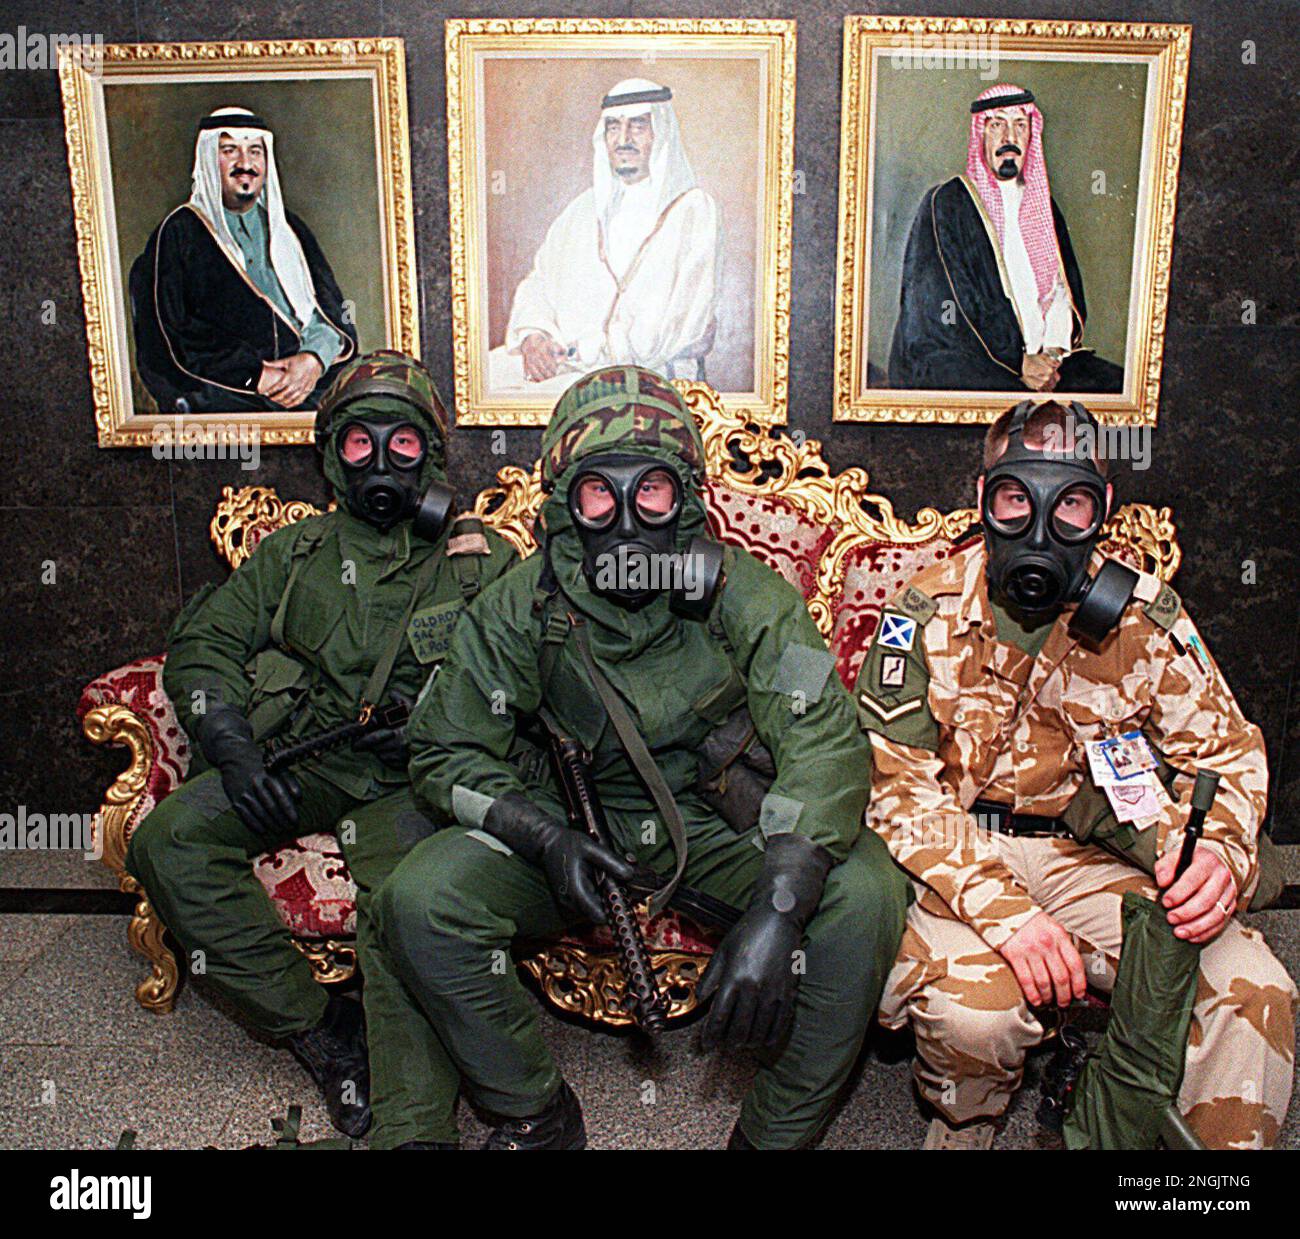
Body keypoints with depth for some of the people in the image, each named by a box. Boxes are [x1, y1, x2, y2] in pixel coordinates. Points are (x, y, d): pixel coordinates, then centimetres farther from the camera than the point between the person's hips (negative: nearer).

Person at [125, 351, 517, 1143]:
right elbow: (203, 646, 13)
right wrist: (235, 750, -6)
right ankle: (317, 1028, -12)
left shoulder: (481, 560, 13)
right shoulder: (296, 552, 20)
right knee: (168, 841, -20)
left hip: (413, 772, -3)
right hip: (301, 763, 4)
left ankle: (409, 1129, -28)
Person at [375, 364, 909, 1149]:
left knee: (864, 894, -28)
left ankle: (775, 1133, -3)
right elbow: (448, 751, -2)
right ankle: (537, 1119, 4)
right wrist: (544, 838, -20)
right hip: (578, 827, 1)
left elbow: (826, 741, -24)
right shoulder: (521, 608, -9)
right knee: (418, 901, -22)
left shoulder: (742, 594, -14)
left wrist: (777, 907, -39)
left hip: (721, 825, -1)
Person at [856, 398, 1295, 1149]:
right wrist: (1005, 911, -27)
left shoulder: (1146, 619, -2)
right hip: (958, 857, -2)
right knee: (975, 1004, -30)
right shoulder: (930, 616, -10)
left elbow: (1229, 754, 7)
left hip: (1090, 857, 3)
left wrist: (1222, 855, -17)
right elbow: (896, 787, -14)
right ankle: (962, 1135, 6)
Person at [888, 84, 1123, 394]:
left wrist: (1053, 351, -7)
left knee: (1116, 382, -15)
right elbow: (946, 312, -8)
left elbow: (1062, 289, 14)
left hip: (1043, 358, 6)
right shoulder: (945, 204, 2)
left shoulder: (1043, 205, 20)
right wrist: (1017, 360, -15)